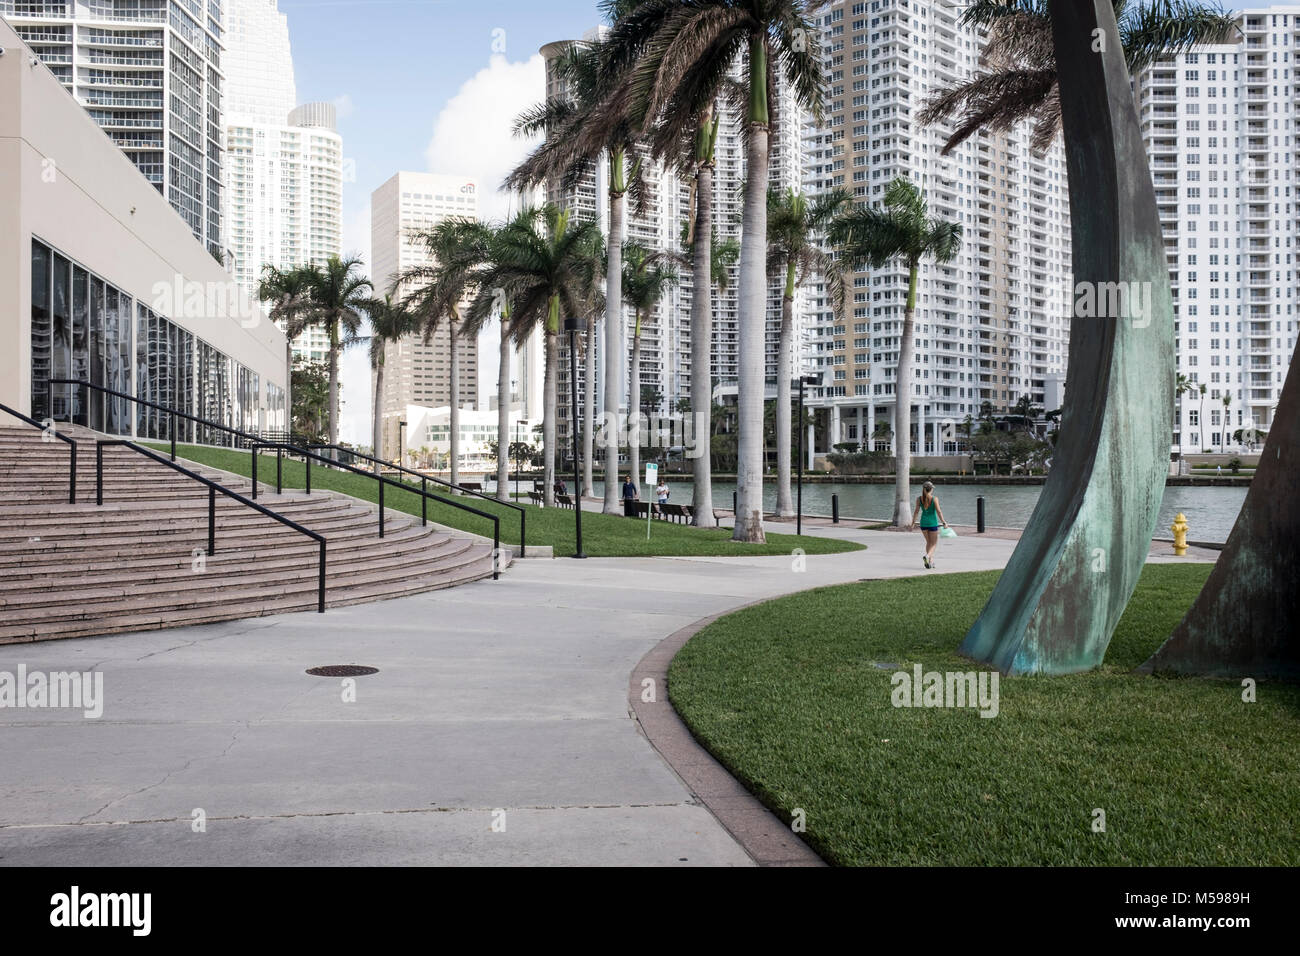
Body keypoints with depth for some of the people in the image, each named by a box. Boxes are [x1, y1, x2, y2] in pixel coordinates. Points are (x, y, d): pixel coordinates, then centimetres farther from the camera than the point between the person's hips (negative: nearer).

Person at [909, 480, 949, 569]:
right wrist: (944, 522, -6)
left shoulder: (919, 499, -3)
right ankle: (927, 556, -19)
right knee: (934, 543, 8)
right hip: (933, 523, -4)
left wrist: (913, 522, 7)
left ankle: (931, 561, 19)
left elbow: (916, 511, -2)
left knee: (928, 542, 20)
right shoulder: (934, 499, -12)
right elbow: (939, 512, -13)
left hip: (923, 523, 4)